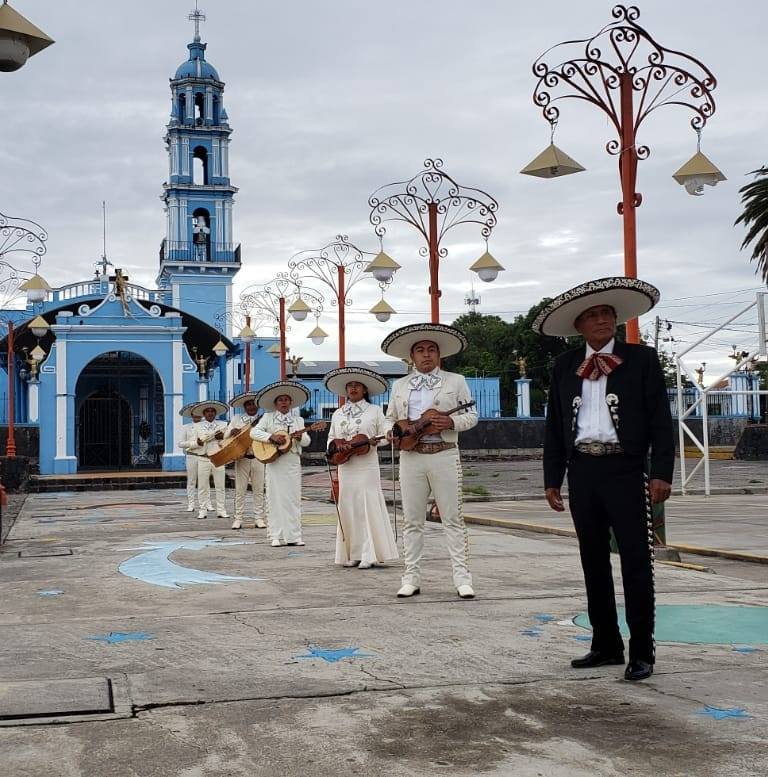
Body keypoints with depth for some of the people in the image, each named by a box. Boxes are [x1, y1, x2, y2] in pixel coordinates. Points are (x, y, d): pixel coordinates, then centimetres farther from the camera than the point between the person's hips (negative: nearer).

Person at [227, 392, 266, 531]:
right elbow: (226, 437, 10)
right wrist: (232, 432, -11)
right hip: (242, 458, 0)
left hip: (258, 457, 0)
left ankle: (259, 519, 6)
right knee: (240, 490, 0)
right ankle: (238, 519, 4)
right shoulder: (236, 419, 10)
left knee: (258, 489, 2)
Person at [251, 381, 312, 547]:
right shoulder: (268, 417, 7)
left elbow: (306, 441, 8)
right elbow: (254, 432, -4)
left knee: (293, 498, 1)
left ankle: (293, 536, 5)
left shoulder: (298, 420, 15)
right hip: (274, 462, -2)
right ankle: (276, 536, 1)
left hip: (293, 463, 2)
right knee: (276, 498, -3)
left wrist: (300, 436, -14)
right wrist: (271, 437, -17)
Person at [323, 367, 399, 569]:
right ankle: (352, 555, 5)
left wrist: (370, 444, -13)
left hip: (367, 465, -4)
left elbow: (385, 436, 4)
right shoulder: (338, 414, 16)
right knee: (348, 507, 1)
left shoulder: (375, 411, 6)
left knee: (368, 507, -8)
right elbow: (331, 437, 17)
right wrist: (337, 443, -5)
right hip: (345, 467, 4)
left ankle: (369, 555, -7)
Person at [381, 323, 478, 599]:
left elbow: (471, 415, 5)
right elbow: (390, 418, 19)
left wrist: (451, 422, -14)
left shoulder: (455, 381, 7)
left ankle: (462, 577, 0)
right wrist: (391, 431, -3)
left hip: (444, 455, -2)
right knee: (412, 520, 3)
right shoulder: (399, 385, 15)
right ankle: (412, 577, 8)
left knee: (453, 518, -3)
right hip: (411, 456, 3)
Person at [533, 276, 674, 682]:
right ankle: (606, 644, 20)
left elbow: (660, 420, -1)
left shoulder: (641, 359, 2)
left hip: (626, 470, -4)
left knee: (636, 560, -3)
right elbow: (554, 425, 13)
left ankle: (641, 650, 6)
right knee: (594, 561, 10)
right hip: (583, 471, 4)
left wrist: (661, 473, -9)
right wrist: (552, 478, 8)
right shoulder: (564, 366, 11)